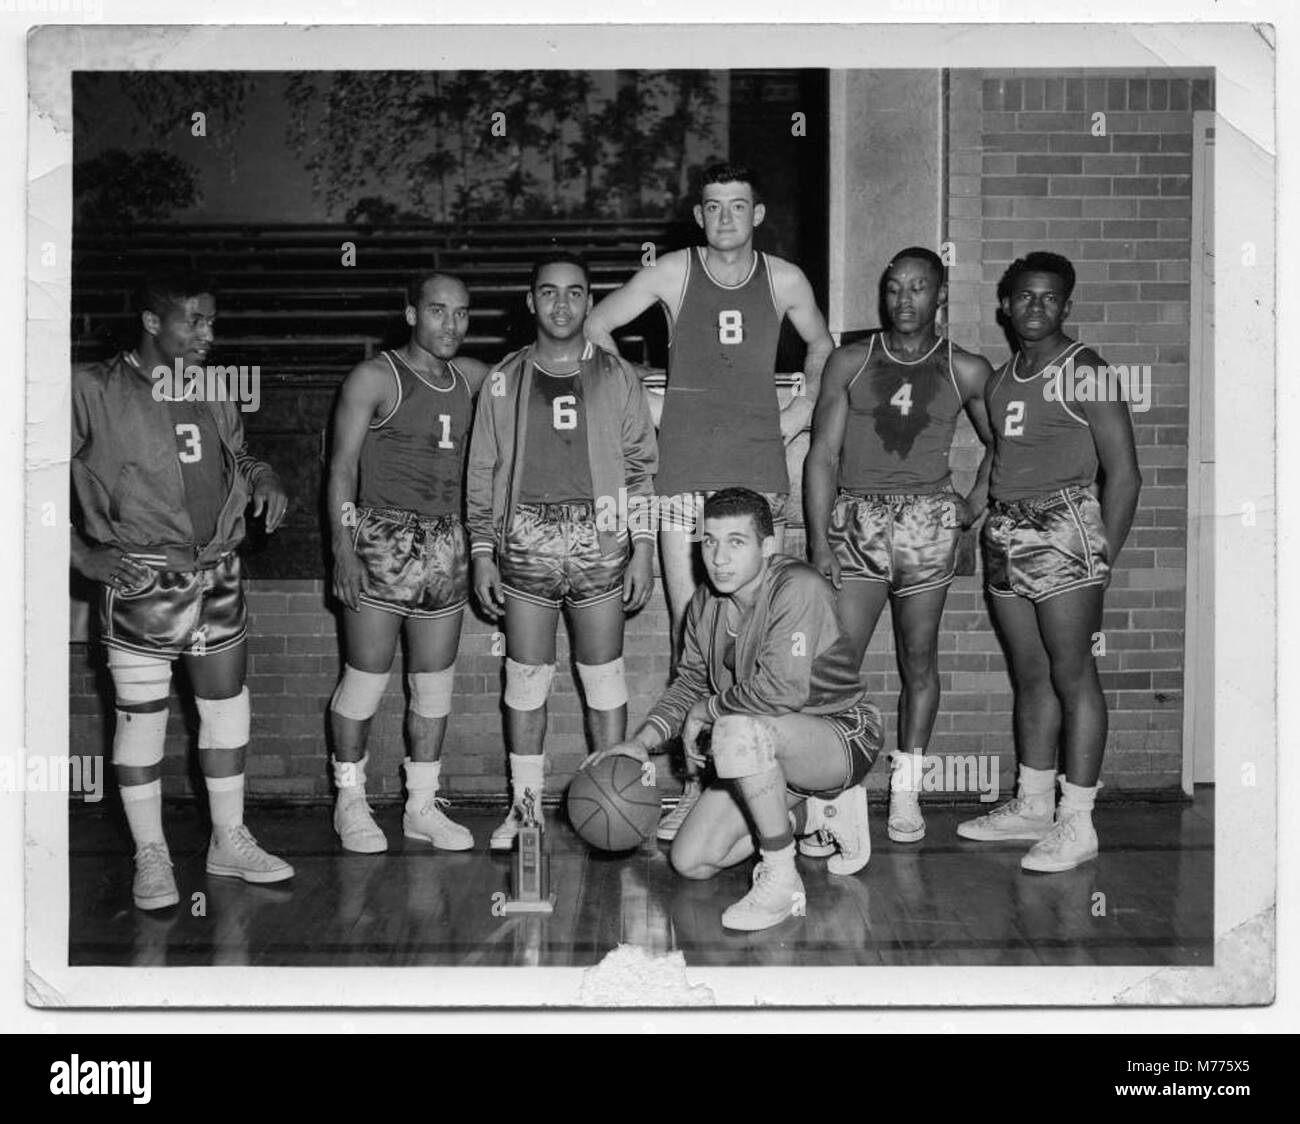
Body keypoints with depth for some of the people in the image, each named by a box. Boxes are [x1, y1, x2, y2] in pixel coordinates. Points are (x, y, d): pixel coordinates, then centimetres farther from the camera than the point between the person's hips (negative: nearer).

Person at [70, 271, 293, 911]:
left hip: (218, 575, 6)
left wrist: (264, 479, 3)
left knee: (227, 709, 11)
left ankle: (229, 842, 25)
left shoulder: (213, 388, 9)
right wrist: (82, 553, -13)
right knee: (141, 717, 1)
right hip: (140, 578, -6)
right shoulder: (95, 390, -8)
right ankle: (150, 858, 14)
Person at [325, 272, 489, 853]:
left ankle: (423, 805, 20)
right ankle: (350, 802, 14)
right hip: (382, 542, -5)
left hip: (447, 544, 6)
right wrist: (344, 550, -15)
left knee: (435, 683, 9)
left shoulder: (470, 379, 12)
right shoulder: (375, 378, -4)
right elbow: (342, 466, -7)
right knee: (366, 678, -1)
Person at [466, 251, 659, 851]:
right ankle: (524, 804, 16)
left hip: (599, 544, -1)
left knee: (604, 678, 5)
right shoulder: (504, 380, 7)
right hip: (525, 547, 1)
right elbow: (482, 472, 9)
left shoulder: (617, 377, 6)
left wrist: (642, 546, -1)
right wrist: (482, 553, 4)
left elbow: (642, 465, 6)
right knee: (525, 678, 5)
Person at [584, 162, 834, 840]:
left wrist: (802, 409, 15)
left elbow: (821, 346, 27)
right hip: (686, 472, -1)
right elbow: (595, 327, 14)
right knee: (690, 637, -3)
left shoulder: (784, 280, 9)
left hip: (760, 470, 1)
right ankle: (698, 783, 3)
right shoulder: (673, 273, 4)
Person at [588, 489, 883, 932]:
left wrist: (707, 711, -19)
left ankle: (781, 880, -21)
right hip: (771, 749, 8)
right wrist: (644, 740, -6)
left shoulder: (799, 588, -25)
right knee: (691, 862, 1)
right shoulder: (706, 602, 0)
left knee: (739, 730, -38)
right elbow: (690, 681, 11)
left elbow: (783, 689, -35)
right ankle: (817, 813, 18)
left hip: (842, 736, -8)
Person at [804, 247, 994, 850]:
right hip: (856, 519, 0)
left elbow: (1000, 443, 21)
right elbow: (822, 454, 3)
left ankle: (906, 791, 15)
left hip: (929, 520, 1)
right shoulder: (850, 362, 6)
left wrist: (975, 502, 6)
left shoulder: (966, 371, 7)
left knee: (920, 657, 5)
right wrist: (819, 540, -5)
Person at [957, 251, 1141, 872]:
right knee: (1030, 676, 12)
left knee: (1072, 675, -6)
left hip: (1065, 527, -7)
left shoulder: (1085, 372, -5)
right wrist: (985, 522, 9)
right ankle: (1032, 805, 22)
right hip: (1006, 534, 7)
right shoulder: (1000, 379, 16)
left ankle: (1076, 823, -2)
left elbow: (1123, 475, -8)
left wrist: (1102, 556, -11)